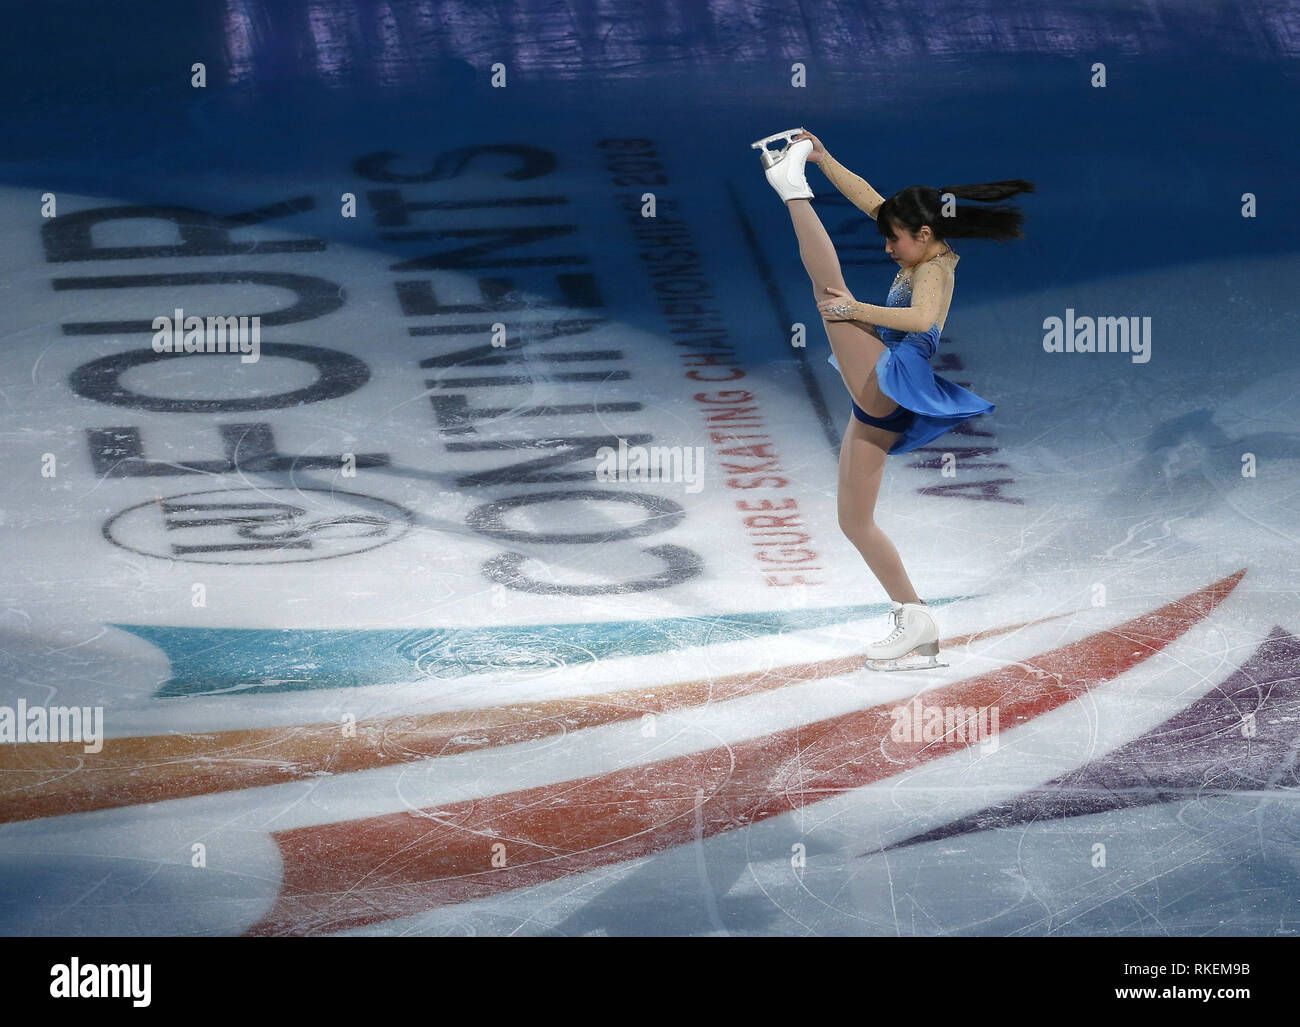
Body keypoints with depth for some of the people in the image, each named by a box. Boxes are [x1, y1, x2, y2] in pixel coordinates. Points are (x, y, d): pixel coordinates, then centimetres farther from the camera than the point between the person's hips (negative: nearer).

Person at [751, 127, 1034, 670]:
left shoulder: (933, 269, -11)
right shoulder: (926, 252, 15)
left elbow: (922, 318, -34)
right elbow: (868, 198, 22)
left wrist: (855, 310, -30)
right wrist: (824, 159, 18)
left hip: (887, 390, -10)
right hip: (877, 406, 10)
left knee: (828, 285, -17)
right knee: (854, 521, 9)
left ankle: (791, 187, -4)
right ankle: (915, 628, 6)